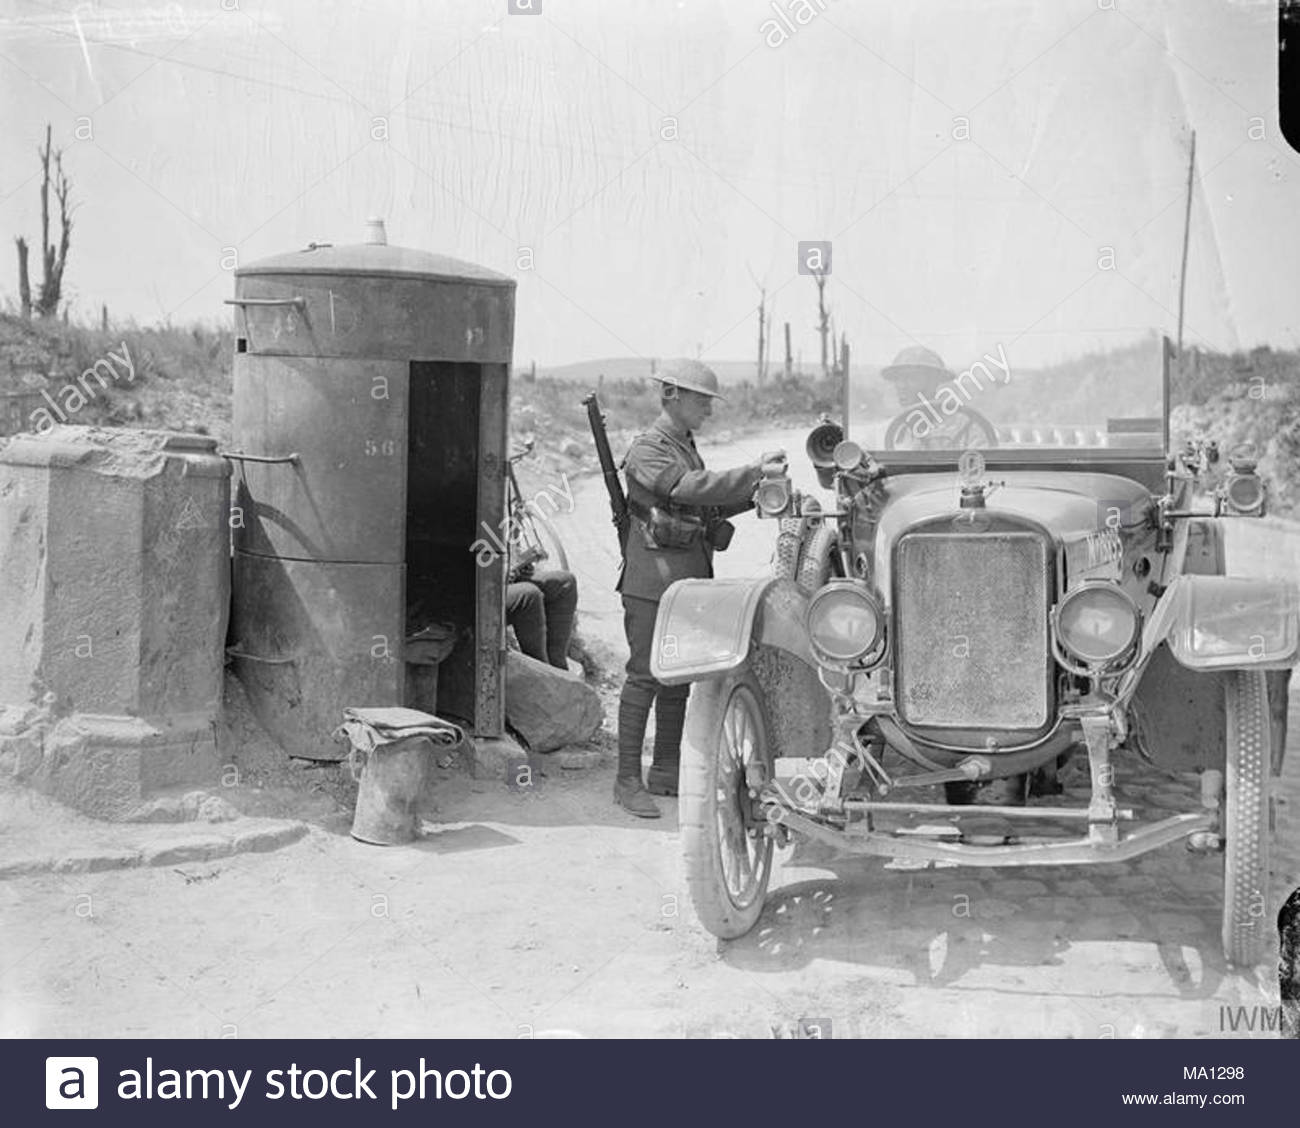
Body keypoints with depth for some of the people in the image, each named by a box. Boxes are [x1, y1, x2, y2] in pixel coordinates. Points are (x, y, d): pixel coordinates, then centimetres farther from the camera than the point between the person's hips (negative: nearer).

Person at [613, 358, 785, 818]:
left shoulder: (686, 447, 19)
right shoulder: (647, 451, -10)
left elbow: (707, 507, 19)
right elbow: (690, 488, -25)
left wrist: (757, 492, 6)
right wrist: (753, 472, -23)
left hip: (690, 576, 9)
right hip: (653, 577, -9)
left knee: (679, 676, 11)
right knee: (645, 675, -8)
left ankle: (666, 770, 20)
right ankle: (628, 780, -5)